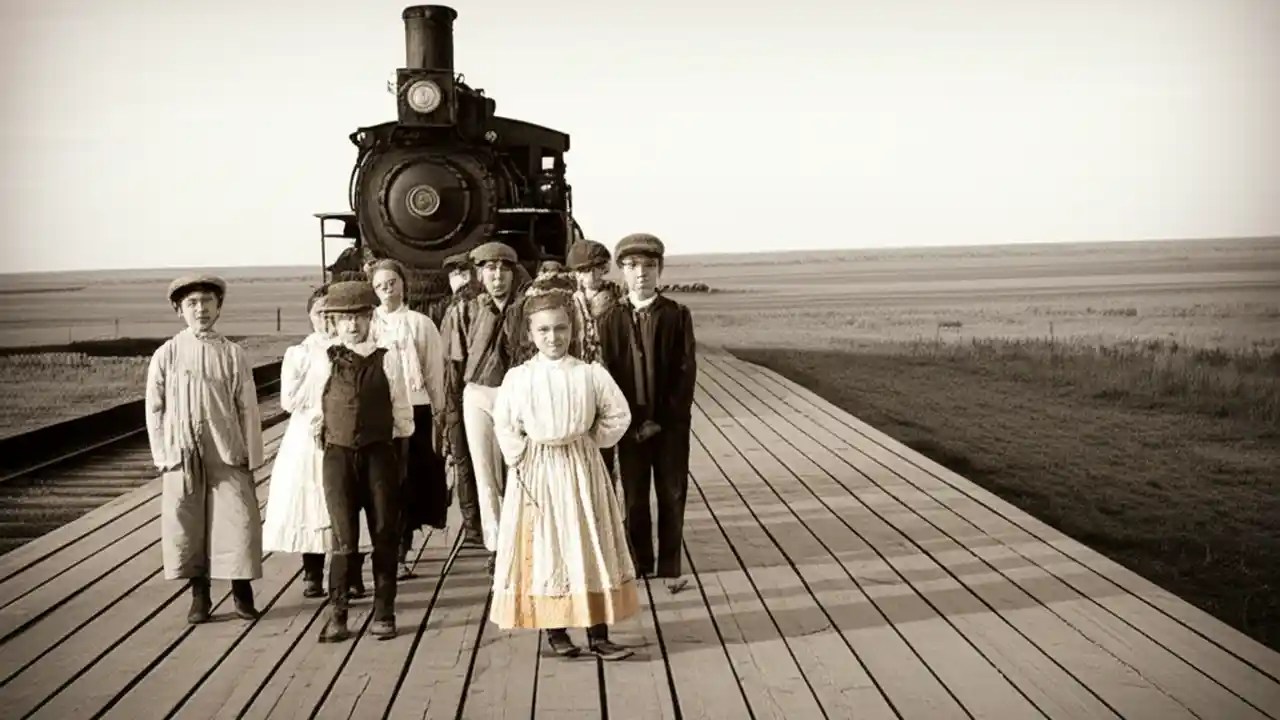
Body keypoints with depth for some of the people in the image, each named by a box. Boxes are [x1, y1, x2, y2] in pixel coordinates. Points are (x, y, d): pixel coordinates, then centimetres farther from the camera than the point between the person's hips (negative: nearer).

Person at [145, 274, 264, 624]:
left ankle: (242, 592, 15)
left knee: (239, 520, -2)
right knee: (186, 525, 6)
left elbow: (248, 409, 2)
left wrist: (252, 459, -1)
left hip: (227, 454, 0)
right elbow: (154, 408, 5)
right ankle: (199, 596, 21)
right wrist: (161, 456, 0)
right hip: (182, 455, 1)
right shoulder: (166, 355, 2)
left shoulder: (233, 354, 1)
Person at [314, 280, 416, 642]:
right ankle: (337, 614, 9)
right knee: (343, 538, -1)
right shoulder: (324, 362, 1)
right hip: (338, 455, 0)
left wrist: (401, 453, 7)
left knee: (385, 535, 6)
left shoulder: (387, 359, -2)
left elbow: (401, 409, 4)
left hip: (380, 453, 0)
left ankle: (383, 613, 17)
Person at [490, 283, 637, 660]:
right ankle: (555, 629, 17)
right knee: (544, 546, 4)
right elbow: (504, 425, 0)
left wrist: (591, 442, 0)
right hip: (536, 474, -1)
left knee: (589, 544, 4)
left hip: (580, 470, 1)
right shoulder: (517, 378, -5)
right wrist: (521, 457, -4)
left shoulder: (590, 374, -4)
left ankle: (598, 633, 10)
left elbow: (618, 415, 3)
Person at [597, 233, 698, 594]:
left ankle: (670, 567, 15)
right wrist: (631, 422, -9)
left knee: (672, 496, 6)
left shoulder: (677, 315, -2)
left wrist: (662, 419, -12)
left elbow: (686, 372, -5)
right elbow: (607, 374, -1)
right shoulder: (611, 319, 0)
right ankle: (640, 564, 21)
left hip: (671, 423, 0)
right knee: (634, 497, 8)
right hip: (630, 424, 0)